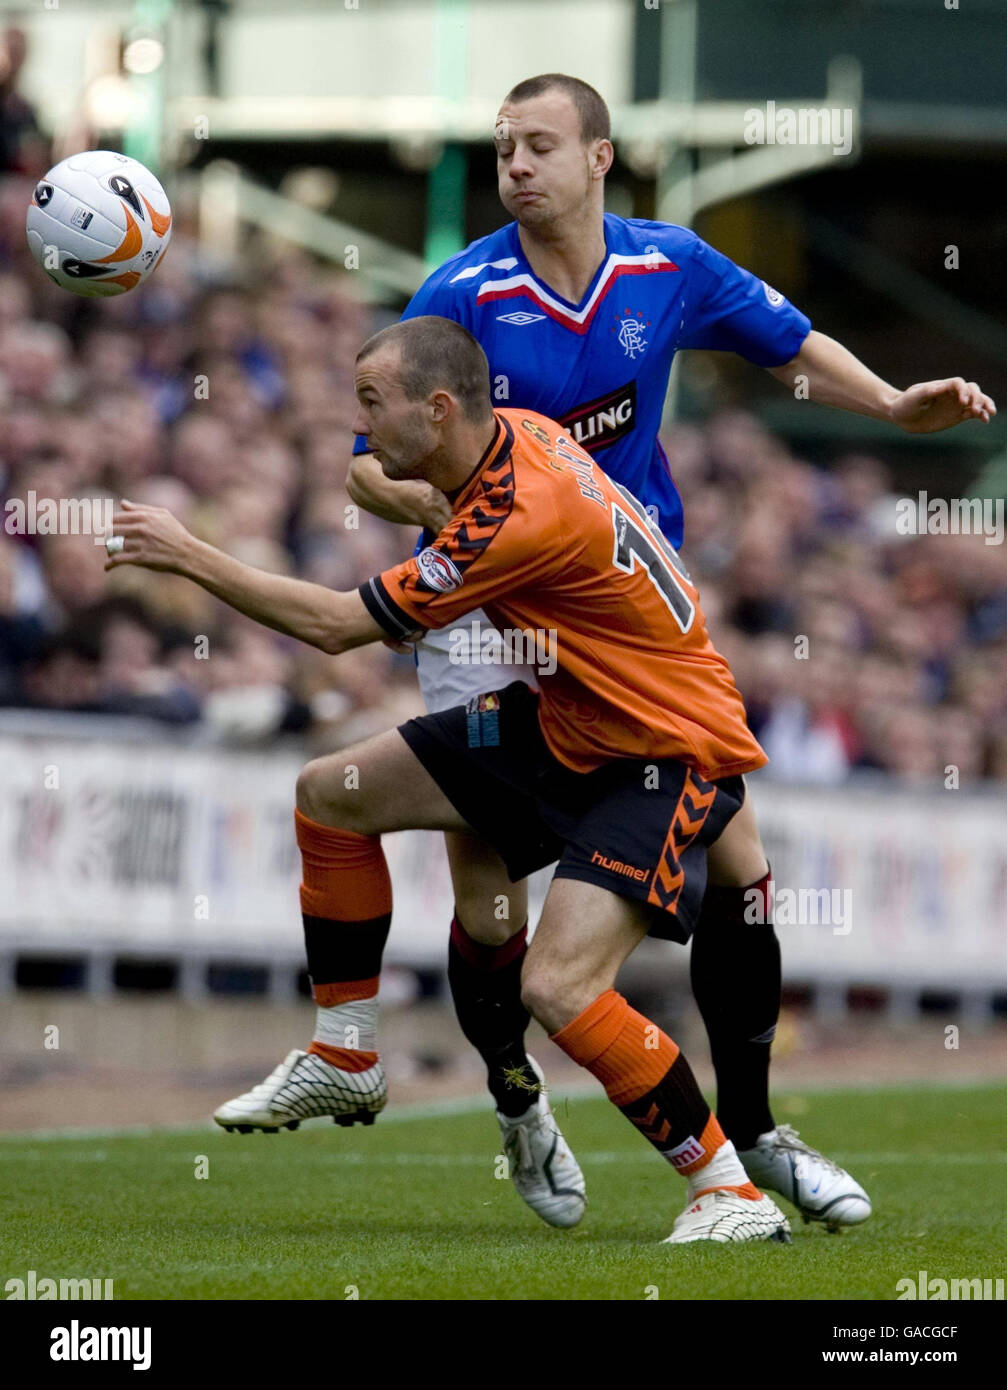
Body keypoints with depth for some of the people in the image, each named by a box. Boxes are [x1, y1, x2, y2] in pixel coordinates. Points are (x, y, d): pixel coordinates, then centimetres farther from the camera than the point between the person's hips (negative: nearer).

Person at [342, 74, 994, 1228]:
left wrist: (894, 406, -1)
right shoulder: (463, 294, -12)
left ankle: (748, 1130, 12)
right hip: (485, 610, -3)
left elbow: (791, 346, 15)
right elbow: (370, 464, -10)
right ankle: (515, 1102, 22)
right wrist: (436, 500, -32)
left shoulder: (671, 267, -2)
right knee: (489, 909, -7)